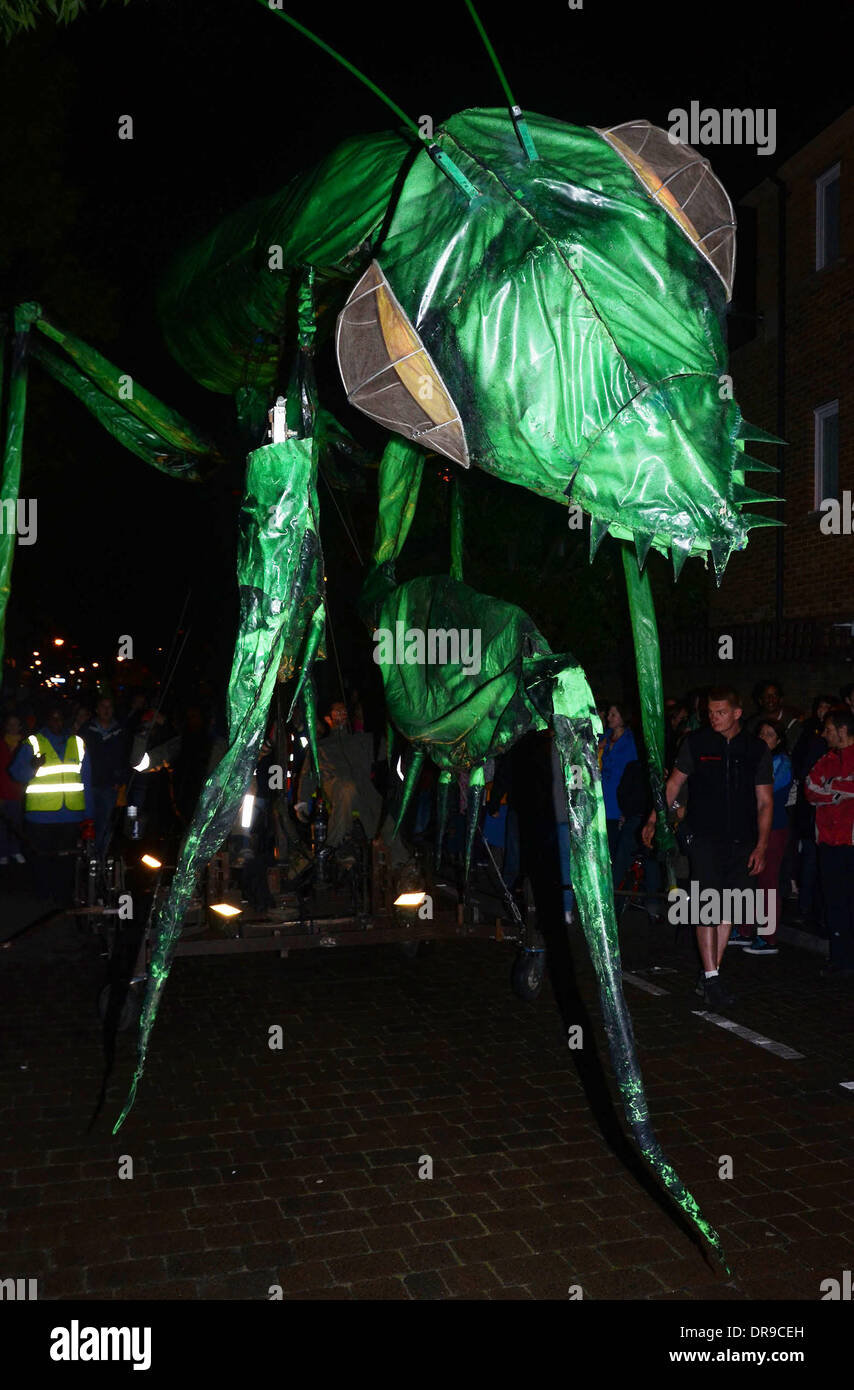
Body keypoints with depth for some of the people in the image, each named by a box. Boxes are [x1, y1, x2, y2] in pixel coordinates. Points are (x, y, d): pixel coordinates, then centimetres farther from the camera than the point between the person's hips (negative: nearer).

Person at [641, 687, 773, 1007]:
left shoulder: (757, 749, 5)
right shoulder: (696, 742, 2)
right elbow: (674, 782, 8)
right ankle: (711, 979, -5)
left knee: (728, 909, 6)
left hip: (742, 843, 2)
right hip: (706, 839, -2)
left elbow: (765, 802, 7)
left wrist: (761, 845, 0)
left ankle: (710, 975, 15)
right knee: (708, 907, -9)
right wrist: (654, 820, 2)